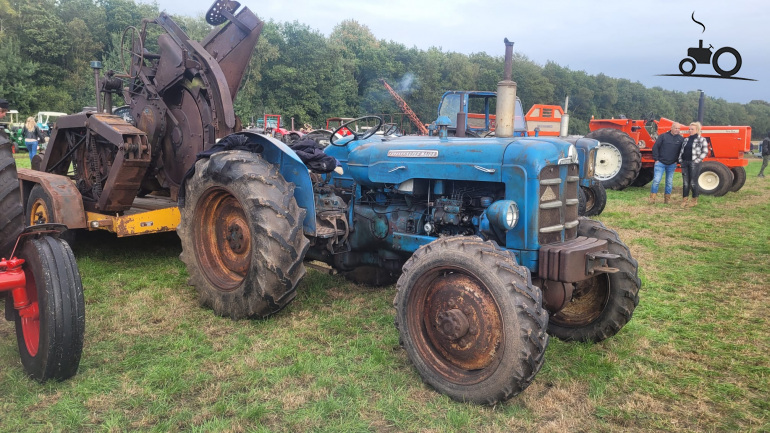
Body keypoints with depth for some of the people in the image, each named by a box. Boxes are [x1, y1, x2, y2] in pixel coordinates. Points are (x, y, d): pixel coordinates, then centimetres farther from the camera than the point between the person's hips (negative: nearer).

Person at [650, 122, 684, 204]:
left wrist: (677, 160, 5)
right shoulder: (663, 136, -2)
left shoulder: (681, 139, 6)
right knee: (656, 180, -9)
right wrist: (656, 159, -7)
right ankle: (652, 199, -2)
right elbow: (655, 147, -3)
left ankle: (667, 199, 18)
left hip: (672, 164, 3)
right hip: (660, 163, -3)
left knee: (669, 182, 8)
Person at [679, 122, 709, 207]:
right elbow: (681, 150, 19)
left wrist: (697, 160, -12)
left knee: (693, 183, -1)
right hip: (685, 162, 5)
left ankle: (695, 201, 12)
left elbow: (705, 152, -6)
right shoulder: (686, 139, 14)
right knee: (685, 182, 5)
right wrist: (680, 160, 8)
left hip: (694, 163, -5)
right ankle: (684, 200, 9)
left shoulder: (702, 140, -2)